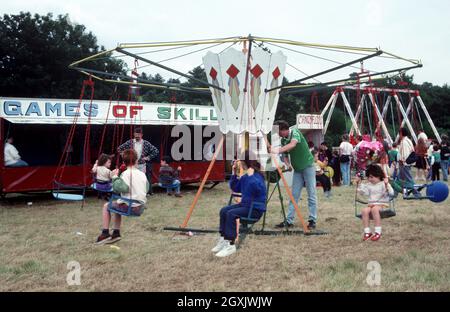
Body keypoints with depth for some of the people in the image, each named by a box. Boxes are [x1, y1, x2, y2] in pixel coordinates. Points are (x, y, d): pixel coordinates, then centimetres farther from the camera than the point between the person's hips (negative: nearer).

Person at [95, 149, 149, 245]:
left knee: (106, 206, 17)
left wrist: (115, 177, -11)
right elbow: (146, 189, 15)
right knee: (116, 205, 32)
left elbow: (118, 188, -26)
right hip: (140, 206, 7)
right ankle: (116, 233, 30)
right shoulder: (142, 174, 5)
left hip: (129, 206, -7)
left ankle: (105, 233, 16)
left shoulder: (126, 174, -14)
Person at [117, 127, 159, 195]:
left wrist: (148, 157, -4)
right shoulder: (130, 142, 3)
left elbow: (156, 151, 1)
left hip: (143, 166, -1)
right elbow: (119, 149, 11)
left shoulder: (146, 143, 0)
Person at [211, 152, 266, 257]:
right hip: (245, 204, 9)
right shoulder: (245, 176, 11)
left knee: (231, 214, -27)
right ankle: (223, 240, -1)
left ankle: (231, 245, -22)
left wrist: (251, 175, -30)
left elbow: (259, 188, -35)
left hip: (256, 208, -9)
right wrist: (234, 173, 6)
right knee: (224, 210, -6)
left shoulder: (257, 175, -15)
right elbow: (235, 188, 15)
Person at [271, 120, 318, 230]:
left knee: (311, 194, -2)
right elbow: (285, 155, 6)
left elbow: (293, 144, -37)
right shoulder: (283, 140, 3)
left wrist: (278, 150, -50)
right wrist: (287, 164, -17)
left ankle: (312, 220, 2)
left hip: (308, 166, -6)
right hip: (297, 169, 6)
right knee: (294, 195, 5)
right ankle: (289, 220, 6)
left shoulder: (295, 132, -17)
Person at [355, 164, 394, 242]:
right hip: (371, 204, 5)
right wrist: (359, 183, -1)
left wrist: (386, 184, -27)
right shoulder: (368, 185, 17)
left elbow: (391, 193, -12)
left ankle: (378, 232, -30)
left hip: (382, 204, -5)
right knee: (364, 210, -28)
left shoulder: (383, 184, 0)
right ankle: (367, 231, -21)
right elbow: (364, 192, 4)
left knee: (374, 209, -38)